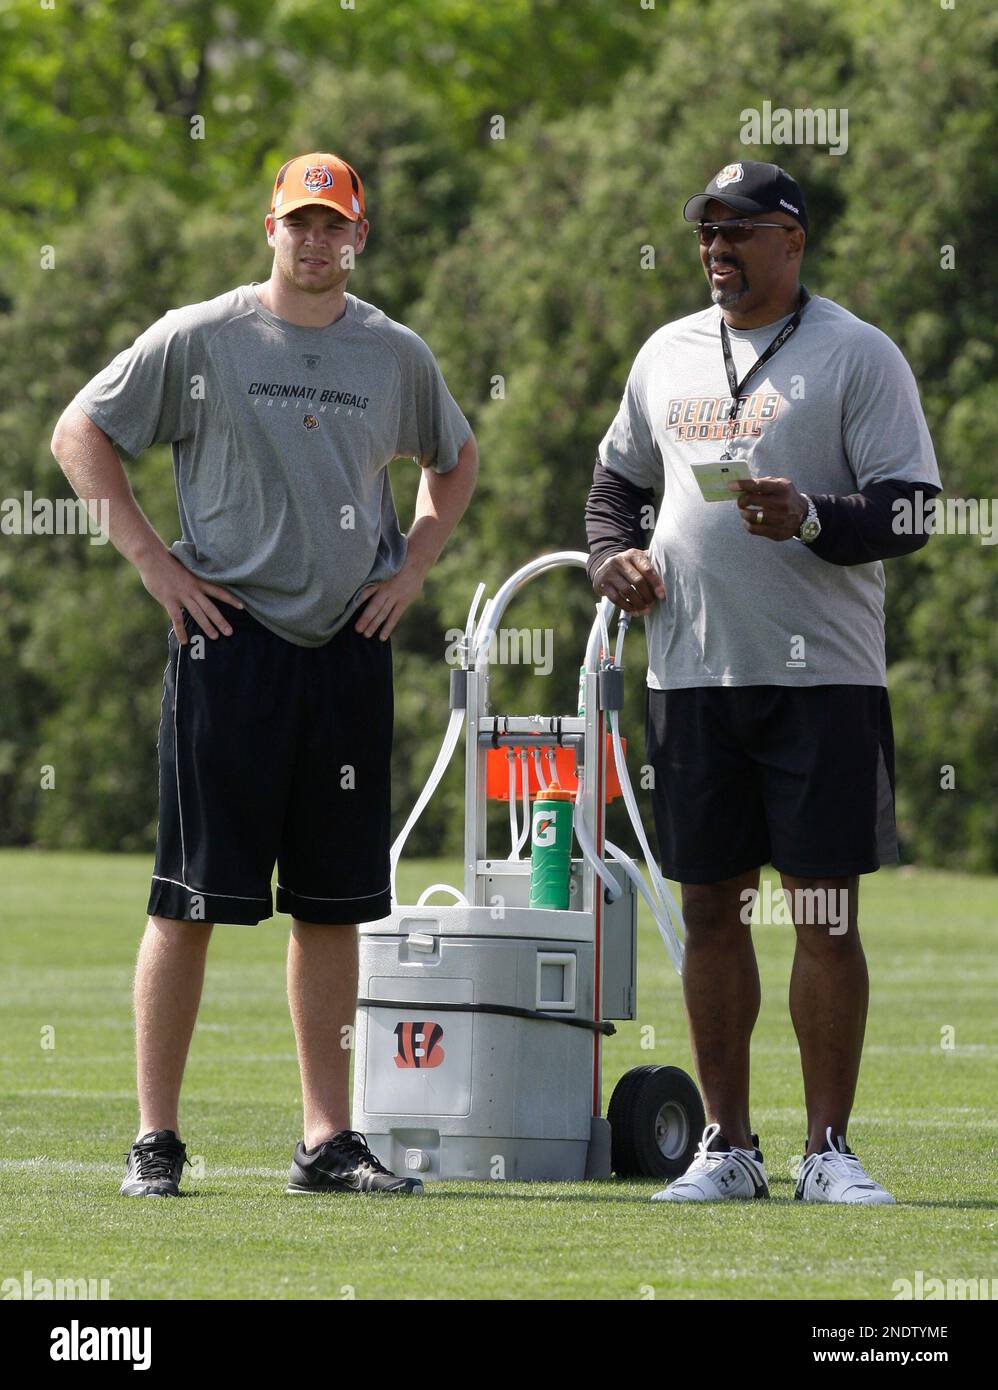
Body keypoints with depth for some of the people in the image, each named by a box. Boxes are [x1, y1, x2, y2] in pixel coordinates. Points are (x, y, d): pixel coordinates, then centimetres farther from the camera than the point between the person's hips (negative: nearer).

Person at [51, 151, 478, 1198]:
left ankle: (327, 1140, 11)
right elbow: (80, 433, 3)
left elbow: (455, 460, 28)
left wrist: (413, 566, 14)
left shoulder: (397, 356, 11)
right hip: (227, 640, -4)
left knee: (333, 904, 5)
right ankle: (155, 1140, -1)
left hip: (349, 646, 4)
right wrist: (150, 557, -4)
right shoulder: (198, 339, -1)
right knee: (190, 898, -5)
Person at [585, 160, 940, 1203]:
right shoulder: (668, 353, 15)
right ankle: (727, 1146, 14)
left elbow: (909, 507, -8)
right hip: (691, 674, 5)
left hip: (822, 680, -5)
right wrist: (611, 554, 7)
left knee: (825, 913, -4)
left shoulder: (856, 354, -2)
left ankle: (829, 1149, 1)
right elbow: (618, 476, 26)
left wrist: (811, 518, -25)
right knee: (710, 909, 6)